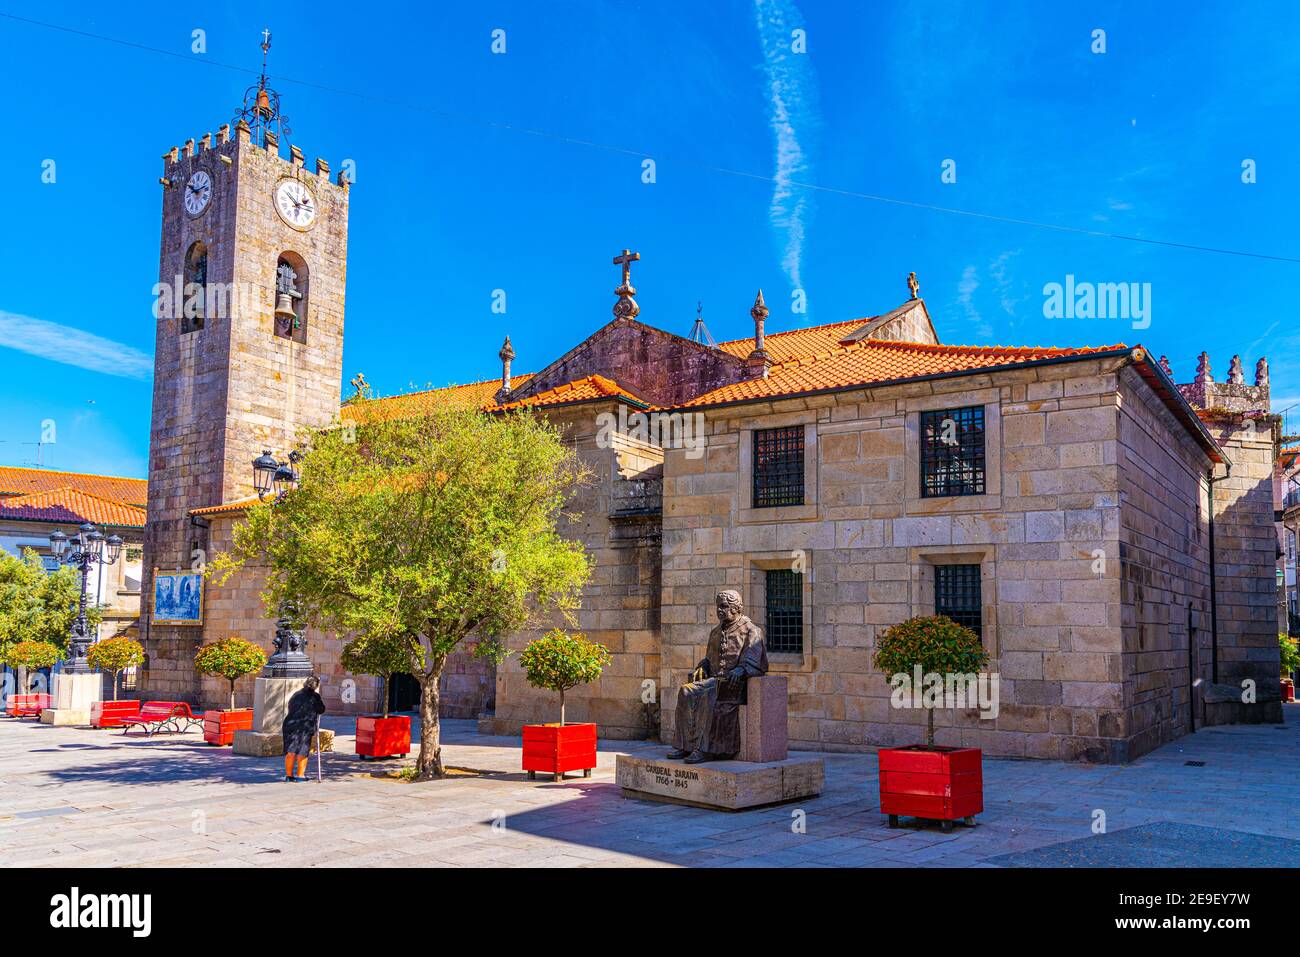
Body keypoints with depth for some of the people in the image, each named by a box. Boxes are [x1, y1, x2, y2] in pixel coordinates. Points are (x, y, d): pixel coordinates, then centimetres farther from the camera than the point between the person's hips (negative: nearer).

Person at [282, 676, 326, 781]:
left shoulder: (297, 695, 14)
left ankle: (288, 774, 11)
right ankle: (300, 775, 6)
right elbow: (321, 710, 5)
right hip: (306, 726, -4)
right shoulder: (315, 696, -1)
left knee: (290, 751, 7)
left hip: (290, 724, 4)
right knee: (302, 751, 4)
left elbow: (289, 707, 20)